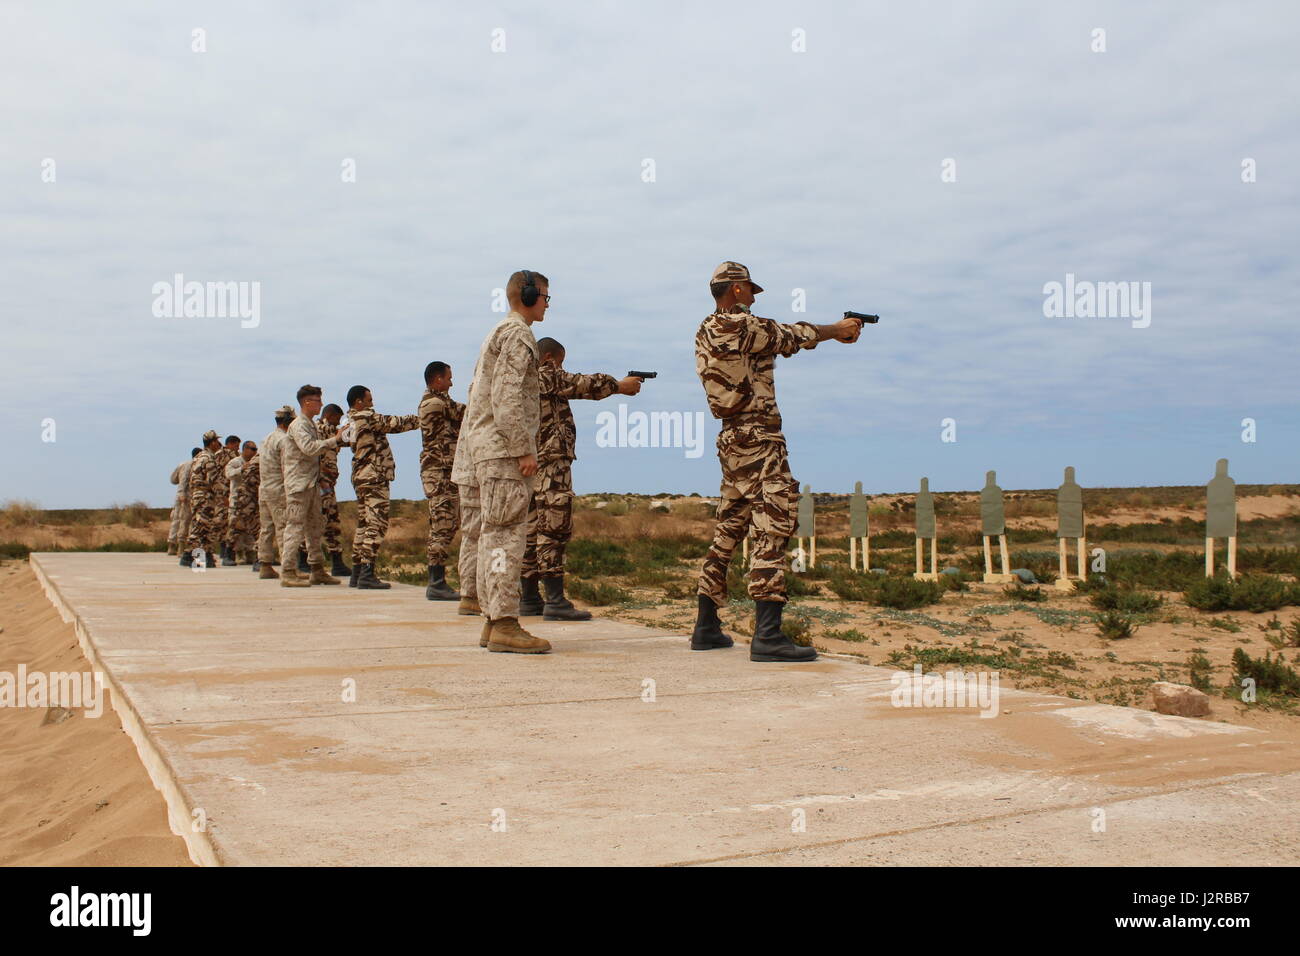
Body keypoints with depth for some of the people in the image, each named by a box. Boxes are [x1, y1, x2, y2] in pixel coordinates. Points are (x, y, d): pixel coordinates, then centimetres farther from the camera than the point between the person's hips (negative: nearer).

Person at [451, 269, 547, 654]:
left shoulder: (497, 333, 24)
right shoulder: (518, 334, -6)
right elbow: (506, 396, -17)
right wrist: (524, 448, -19)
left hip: (478, 448, 10)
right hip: (503, 449, -10)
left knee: (485, 534, 7)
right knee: (506, 533, -12)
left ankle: (493, 621, 10)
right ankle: (504, 625, -15)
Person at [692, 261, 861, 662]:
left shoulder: (707, 331, 15)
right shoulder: (741, 326, -13)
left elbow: (781, 339, 21)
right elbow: (792, 337, 0)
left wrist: (834, 333, 21)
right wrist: (836, 329, 19)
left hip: (732, 440, 10)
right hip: (758, 440, -10)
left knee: (727, 532, 14)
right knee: (772, 528, -12)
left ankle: (706, 628, 19)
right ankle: (767, 635, -18)